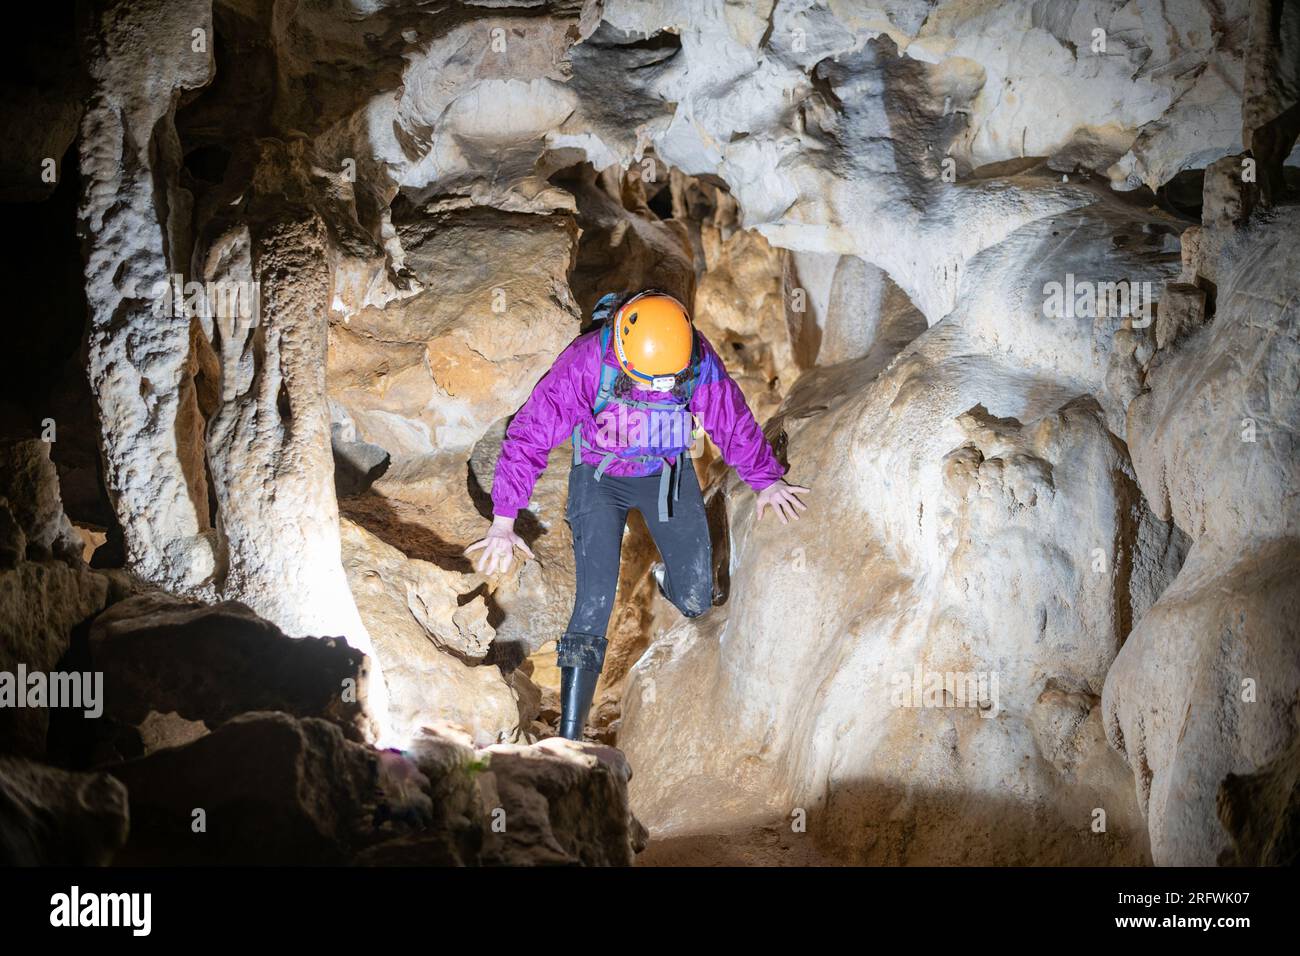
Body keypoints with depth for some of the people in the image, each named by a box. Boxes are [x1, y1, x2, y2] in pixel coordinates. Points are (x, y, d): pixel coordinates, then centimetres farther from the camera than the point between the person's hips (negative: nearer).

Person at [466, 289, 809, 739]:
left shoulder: (699, 360, -23)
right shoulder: (586, 362, -30)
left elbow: (733, 420, -4)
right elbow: (530, 434, -26)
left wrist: (766, 481, 2)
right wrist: (503, 522, -27)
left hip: (669, 474, 3)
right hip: (601, 478, -2)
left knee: (695, 602, 1)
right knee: (594, 605, -14)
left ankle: (670, 578, 39)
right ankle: (569, 736, -5)